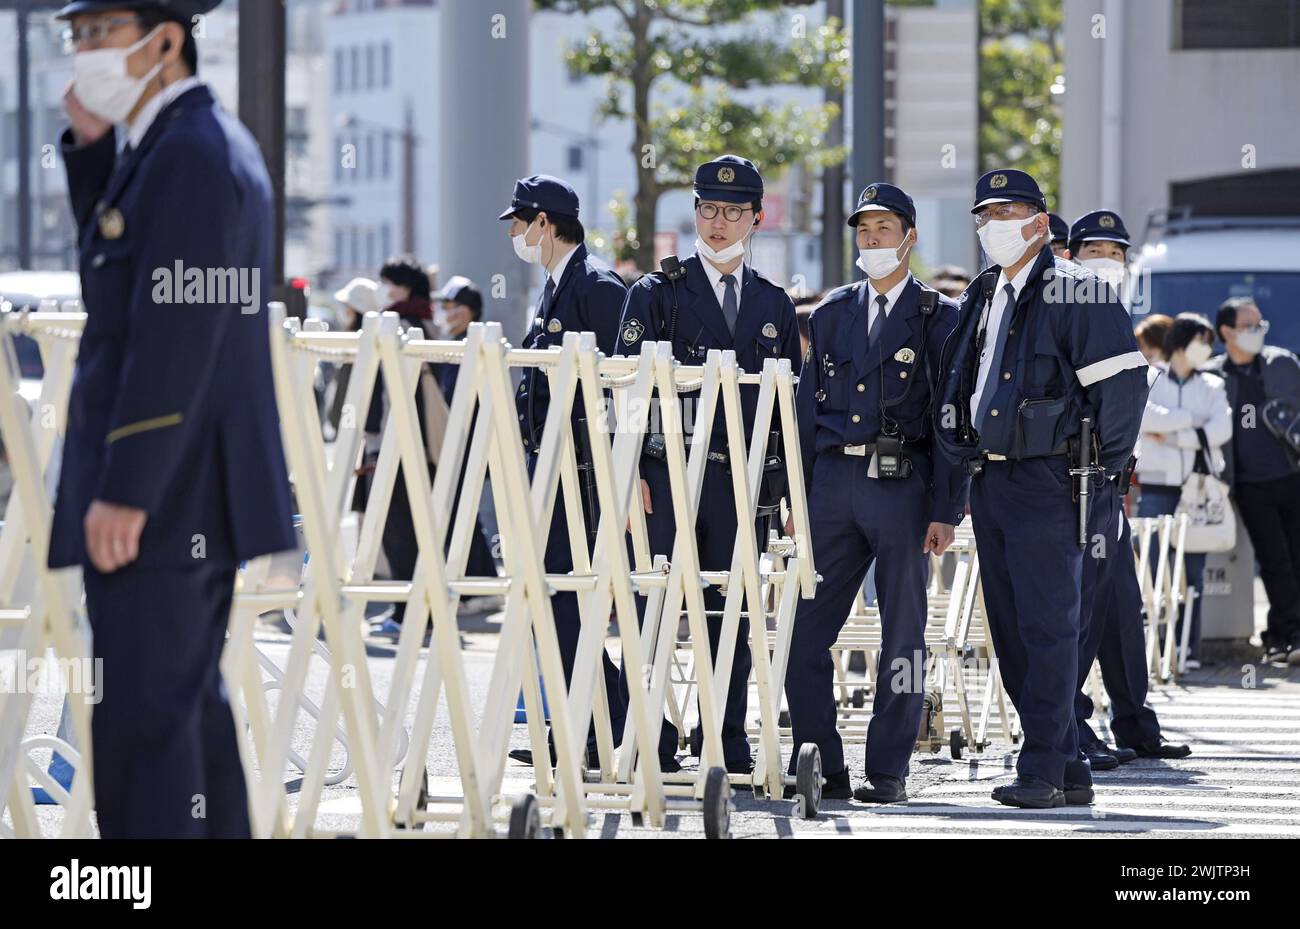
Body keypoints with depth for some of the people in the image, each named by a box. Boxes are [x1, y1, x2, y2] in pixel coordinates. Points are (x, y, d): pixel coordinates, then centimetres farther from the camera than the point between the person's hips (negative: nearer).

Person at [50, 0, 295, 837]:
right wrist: (92, 148, 12)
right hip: (193, 500, 11)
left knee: (143, 718, -11)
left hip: (160, 506, -11)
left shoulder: (190, 155, -16)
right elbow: (117, 264, 26)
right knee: (190, 708, 17)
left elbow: (175, 336, -22)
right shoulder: (207, 142, 16)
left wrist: (124, 492, -23)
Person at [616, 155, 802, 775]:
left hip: (744, 484, 3)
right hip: (667, 475, -3)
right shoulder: (657, 294, 4)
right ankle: (650, 742, -1)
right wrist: (632, 471, -11)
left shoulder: (775, 306, 15)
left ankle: (729, 744, 11)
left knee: (732, 617, 5)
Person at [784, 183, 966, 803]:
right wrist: (795, 499, 10)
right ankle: (819, 765, 7)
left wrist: (946, 510, -8)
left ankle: (888, 771, 6)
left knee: (902, 632, 1)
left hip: (903, 485, -4)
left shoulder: (940, 318, 3)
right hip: (834, 480, 4)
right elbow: (807, 411, 16)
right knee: (804, 632, -1)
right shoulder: (831, 315, 14)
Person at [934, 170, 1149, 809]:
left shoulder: (1072, 291, -9)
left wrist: (1102, 469, -9)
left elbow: (1123, 381, -12)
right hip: (989, 480, 9)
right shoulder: (983, 297, 17)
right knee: (1010, 630, 9)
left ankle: (1042, 771, -7)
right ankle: (1068, 769, 14)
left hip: (1045, 482, -9)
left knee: (1046, 625, -9)